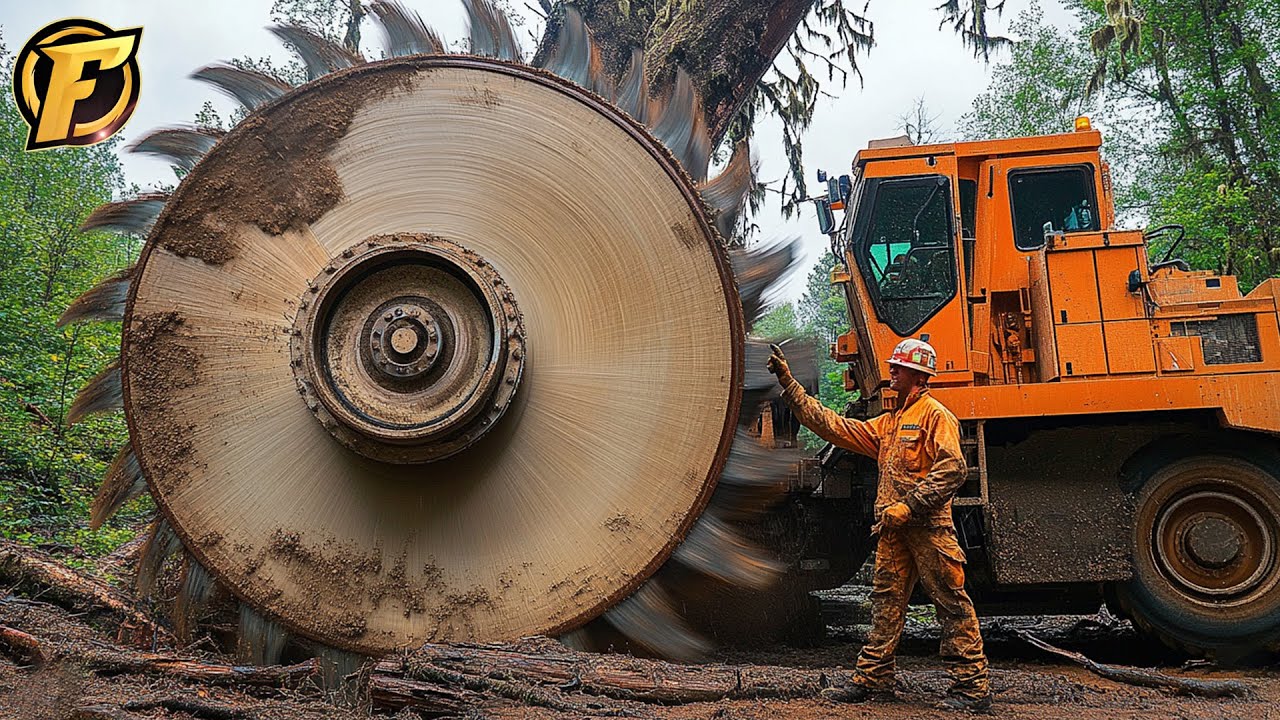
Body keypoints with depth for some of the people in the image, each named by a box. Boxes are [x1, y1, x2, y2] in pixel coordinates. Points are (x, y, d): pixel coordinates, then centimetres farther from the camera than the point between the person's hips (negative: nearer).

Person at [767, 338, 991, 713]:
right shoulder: (888, 423, 20)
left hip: (929, 527, -8)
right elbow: (833, 426, 18)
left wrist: (907, 507, -18)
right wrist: (788, 382, 14)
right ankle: (873, 679, 17)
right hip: (894, 531, 8)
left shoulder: (935, 415, -5)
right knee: (886, 602, 10)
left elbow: (952, 469, -16)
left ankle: (973, 688, 5)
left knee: (952, 605, -2)